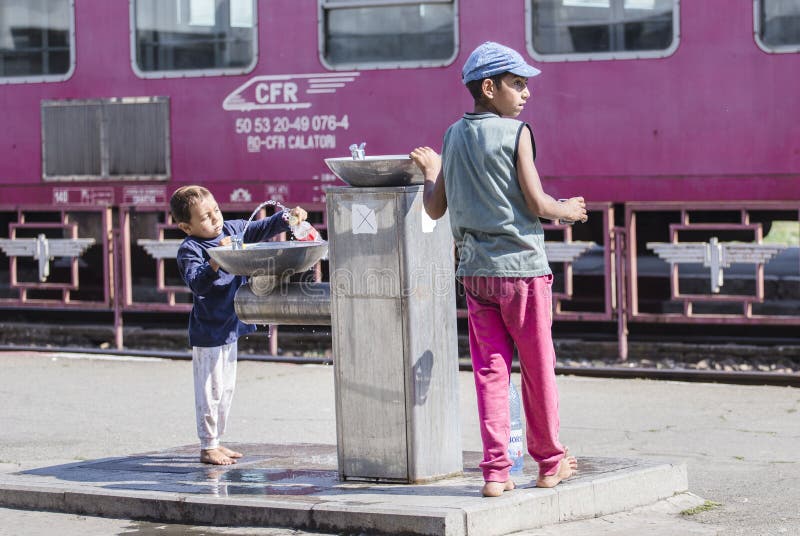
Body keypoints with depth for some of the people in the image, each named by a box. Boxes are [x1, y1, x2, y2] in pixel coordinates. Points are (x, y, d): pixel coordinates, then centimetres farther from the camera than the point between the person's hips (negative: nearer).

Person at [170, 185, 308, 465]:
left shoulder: (232, 230, 4)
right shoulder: (189, 250, -17)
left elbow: (263, 229, 10)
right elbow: (197, 283, -29)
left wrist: (287, 218, -7)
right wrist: (216, 259, -41)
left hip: (230, 326, 8)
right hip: (207, 332, -8)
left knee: (227, 389, 15)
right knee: (211, 390, -3)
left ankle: (215, 440, 25)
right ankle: (207, 446, 5)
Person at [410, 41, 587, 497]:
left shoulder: (455, 135, 8)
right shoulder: (515, 133, -9)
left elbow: (435, 209, 11)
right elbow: (537, 204, -14)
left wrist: (430, 172, 29)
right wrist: (568, 211, 6)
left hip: (475, 269, 5)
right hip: (521, 267, -5)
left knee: (490, 370, 5)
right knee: (538, 368, 8)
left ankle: (496, 471, 0)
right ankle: (550, 461, 19)